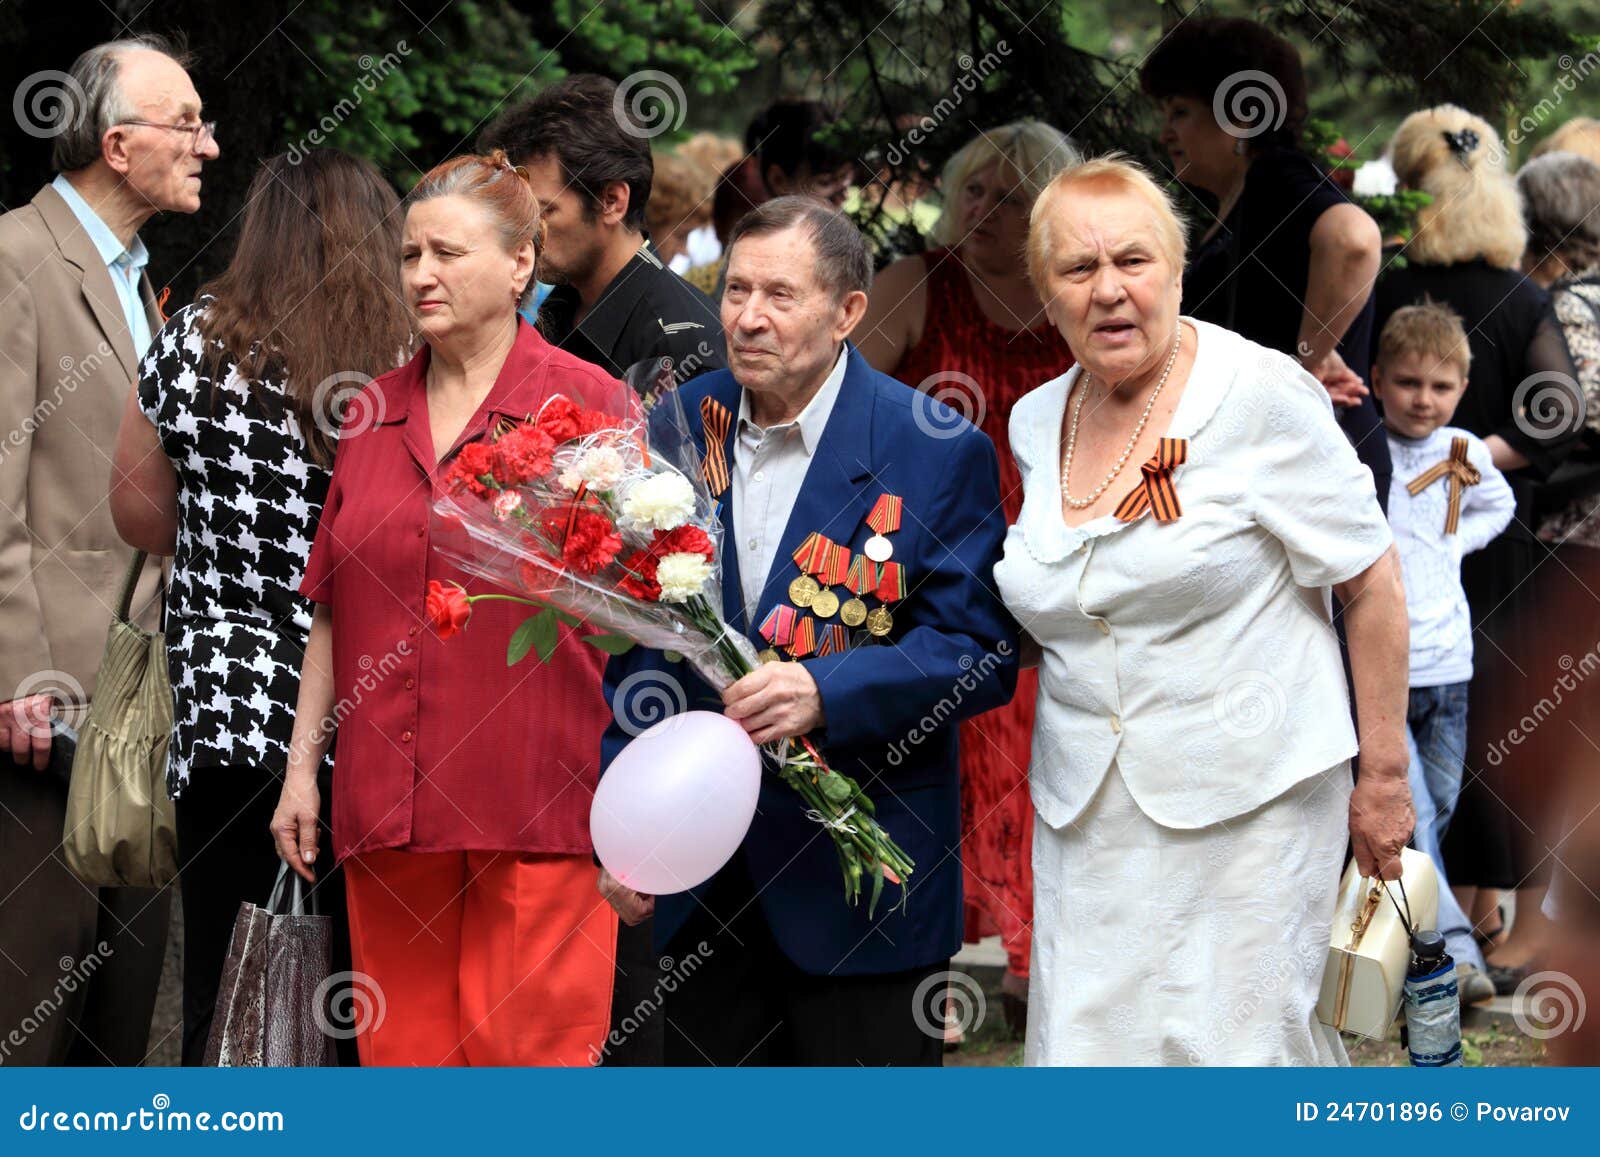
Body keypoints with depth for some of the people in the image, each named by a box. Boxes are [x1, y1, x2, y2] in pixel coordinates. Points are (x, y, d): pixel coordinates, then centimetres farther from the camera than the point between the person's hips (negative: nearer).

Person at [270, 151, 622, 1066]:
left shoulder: (589, 406, -2)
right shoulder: (374, 412, 13)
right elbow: (335, 609, 17)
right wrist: (303, 766, 13)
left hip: (537, 801, -5)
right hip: (386, 802, 5)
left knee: (532, 1050, -4)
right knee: (401, 1050, 7)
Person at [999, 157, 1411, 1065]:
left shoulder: (1261, 394, -10)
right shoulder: (1035, 422, 8)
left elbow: (1372, 585, -8)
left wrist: (1383, 777, -8)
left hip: (1249, 802, -5)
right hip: (1086, 815, 6)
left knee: (1232, 1045, -5)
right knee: (1088, 1044, 2)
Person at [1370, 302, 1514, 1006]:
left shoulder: (1465, 452, 8)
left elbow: (1498, 505, 28)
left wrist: (1457, 543, 13)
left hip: (1447, 658, 6)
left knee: (1441, 804, 12)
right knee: (1408, 809, -14)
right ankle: (1451, 949, -20)